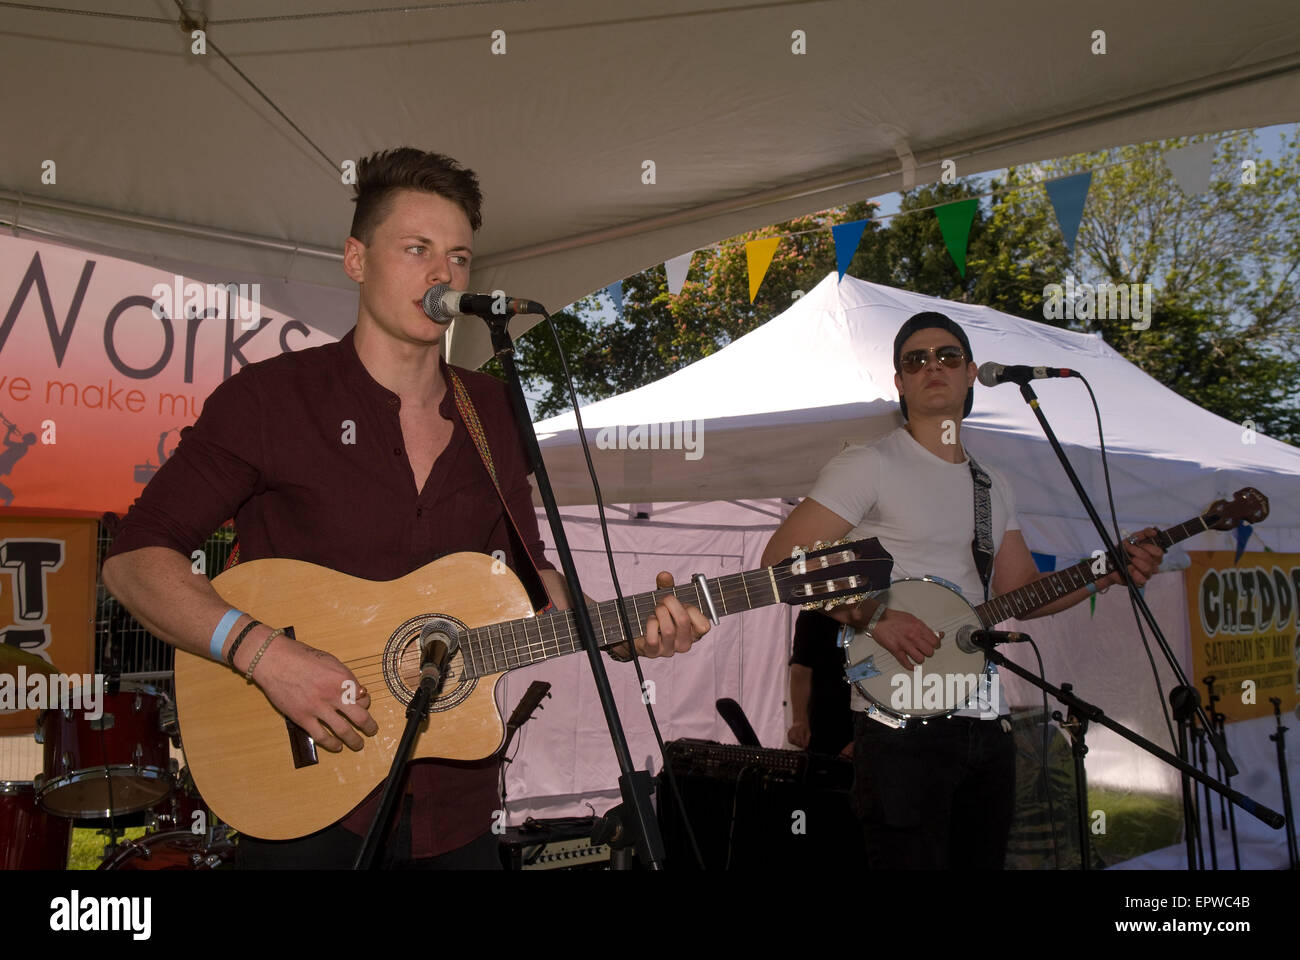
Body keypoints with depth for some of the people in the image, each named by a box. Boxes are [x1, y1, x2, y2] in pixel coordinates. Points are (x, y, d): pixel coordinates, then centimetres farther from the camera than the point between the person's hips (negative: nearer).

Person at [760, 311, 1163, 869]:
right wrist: (873, 617, -21)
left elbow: (1021, 589, 20)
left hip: (987, 722, 7)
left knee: (983, 861, 14)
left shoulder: (993, 485, 18)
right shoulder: (871, 466, -5)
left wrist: (1110, 570, 6)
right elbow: (781, 559, -12)